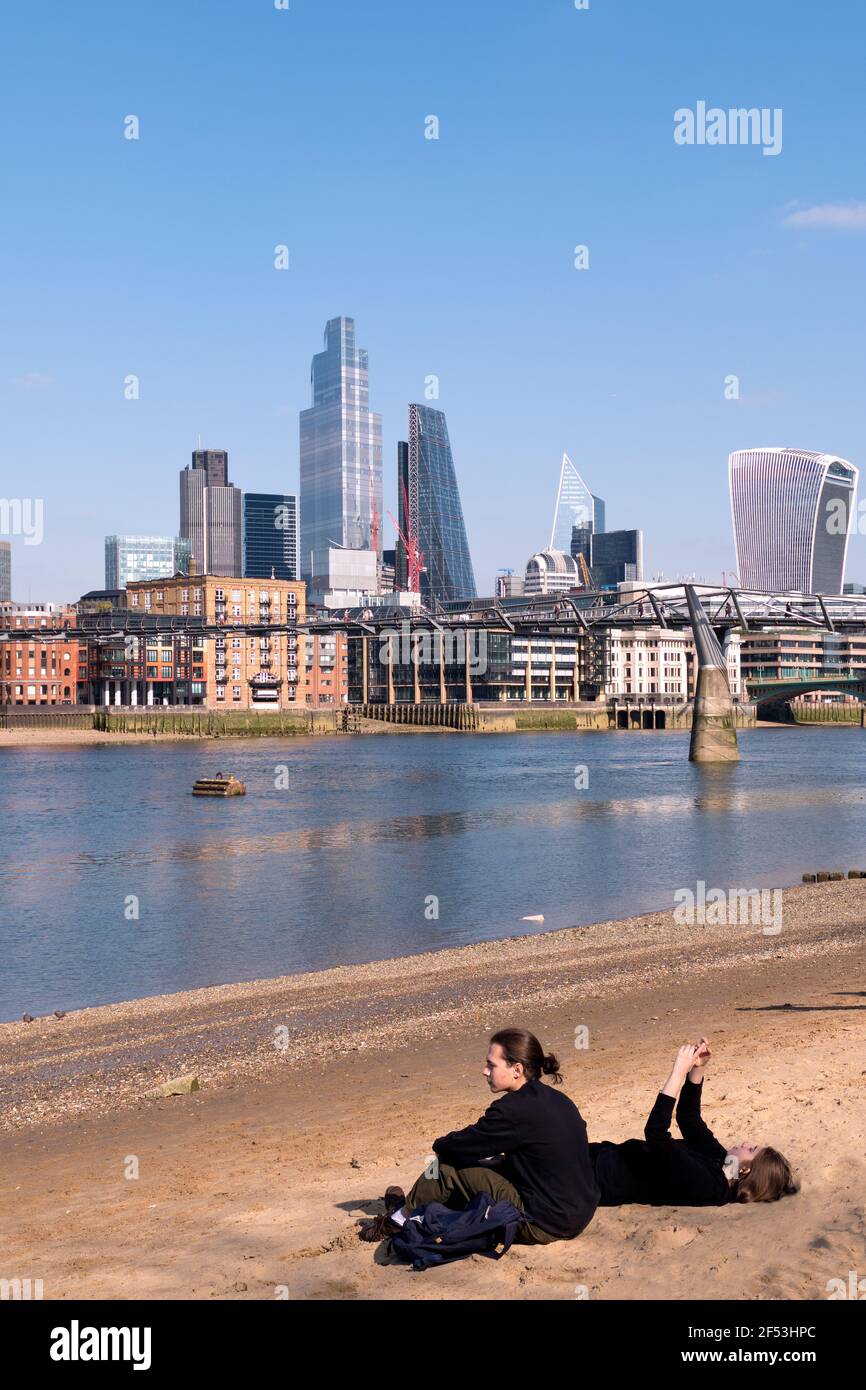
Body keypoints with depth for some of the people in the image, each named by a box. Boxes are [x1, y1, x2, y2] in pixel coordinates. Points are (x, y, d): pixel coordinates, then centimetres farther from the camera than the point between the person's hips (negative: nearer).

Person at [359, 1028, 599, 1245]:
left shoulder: (514, 1110, -20)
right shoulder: (556, 1100, 7)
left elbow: (457, 1147, -9)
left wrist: (441, 1144, 13)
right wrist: (453, 1145, 14)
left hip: (543, 1227, -9)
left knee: (449, 1166, 1)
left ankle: (397, 1221, 25)